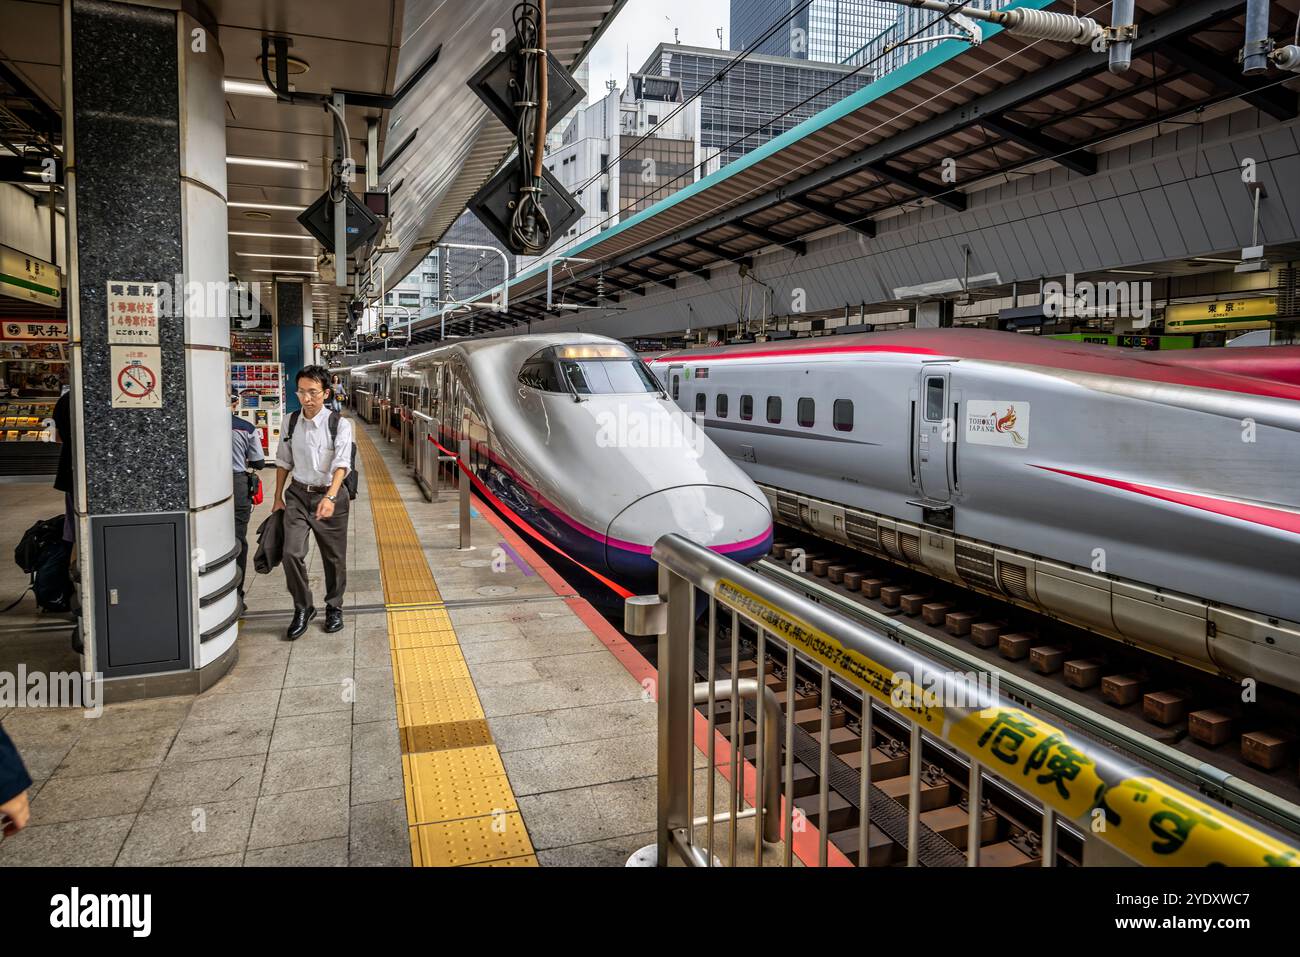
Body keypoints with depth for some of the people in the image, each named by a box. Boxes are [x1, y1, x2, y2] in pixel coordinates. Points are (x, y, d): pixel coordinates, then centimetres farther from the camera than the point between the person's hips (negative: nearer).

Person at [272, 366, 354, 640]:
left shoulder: (339, 424, -12)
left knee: (334, 557, 10)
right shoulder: (292, 421, 1)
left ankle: (334, 608, 31)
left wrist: (330, 497, -36)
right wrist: (278, 497, 13)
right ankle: (303, 608, 12)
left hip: (329, 495, -2)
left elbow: (342, 464, -22)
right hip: (297, 494, 2)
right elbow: (284, 462, 11)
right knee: (292, 553, -9)